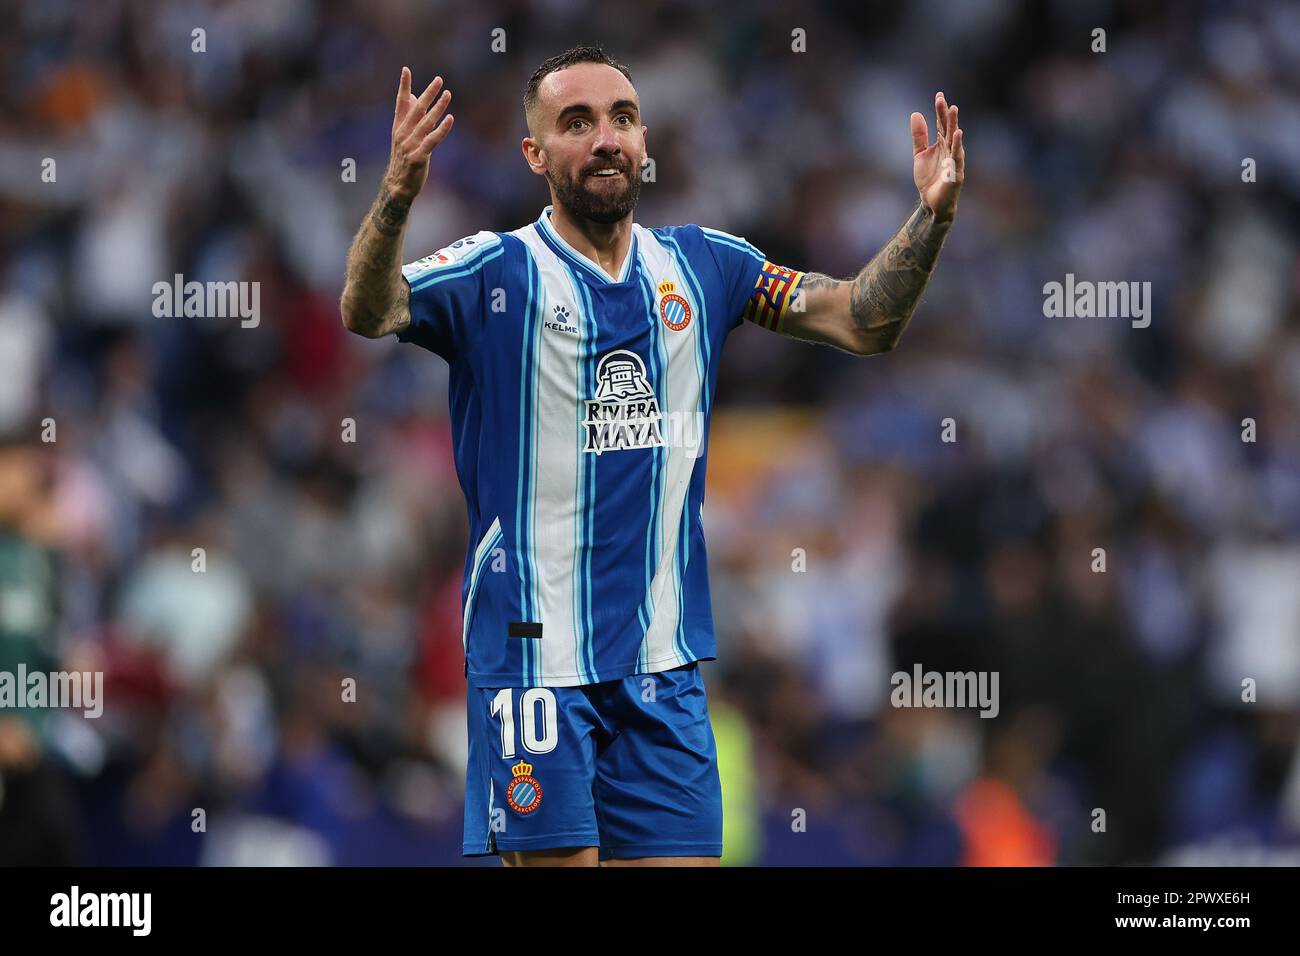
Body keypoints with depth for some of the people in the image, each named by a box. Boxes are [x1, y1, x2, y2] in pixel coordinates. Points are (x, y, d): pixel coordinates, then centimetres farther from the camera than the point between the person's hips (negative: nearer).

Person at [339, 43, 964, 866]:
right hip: (534, 653, -4)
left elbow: (863, 321, 9)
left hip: (663, 660, 4)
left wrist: (931, 218, -9)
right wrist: (398, 197, -41)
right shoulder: (499, 273, -5)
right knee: (557, 859, -6)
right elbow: (368, 312, -22)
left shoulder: (701, 266, 9)